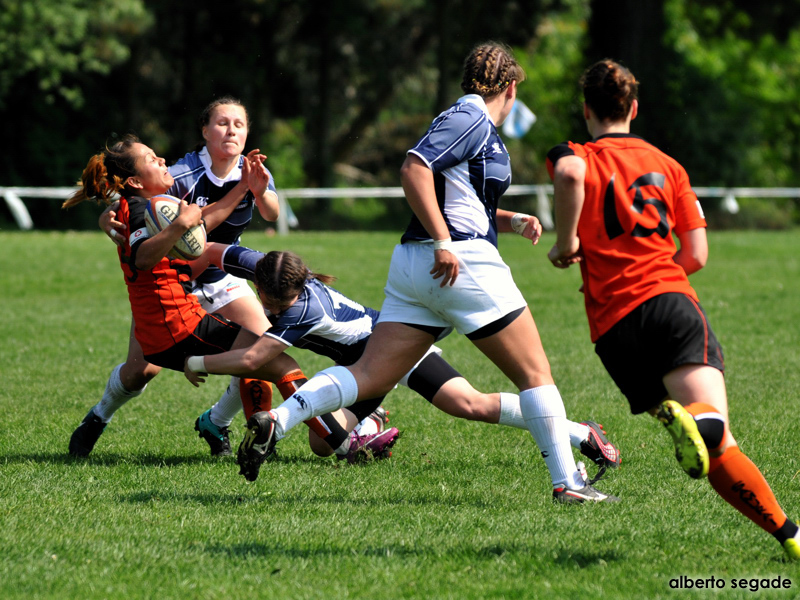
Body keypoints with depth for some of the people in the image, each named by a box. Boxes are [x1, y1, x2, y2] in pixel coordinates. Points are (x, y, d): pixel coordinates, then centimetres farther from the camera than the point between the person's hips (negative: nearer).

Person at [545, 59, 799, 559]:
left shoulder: (578, 157, 13)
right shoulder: (666, 165, 19)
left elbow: (570, 173, -17)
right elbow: (697, 255, 13)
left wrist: (566, 241, -3)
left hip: (613, 328, 1)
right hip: (669, 299, -1)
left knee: (715, 451, 5)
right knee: (714, 431, -21)